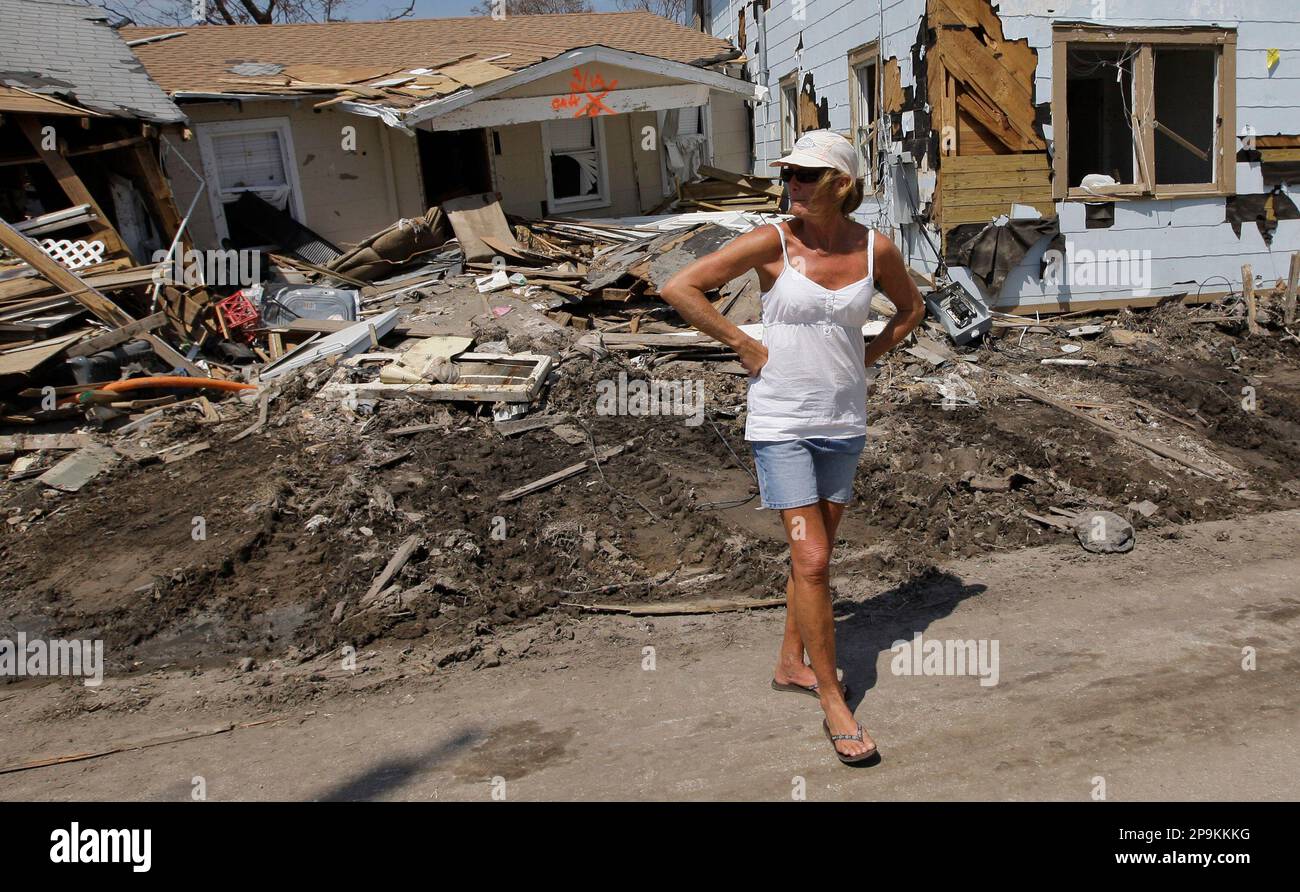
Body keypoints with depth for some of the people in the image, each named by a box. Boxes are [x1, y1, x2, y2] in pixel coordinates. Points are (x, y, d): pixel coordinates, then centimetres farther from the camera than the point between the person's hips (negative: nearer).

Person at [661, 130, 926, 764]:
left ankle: (791, 664, 34)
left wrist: (866, 358, 7)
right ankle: (833, 702, 5)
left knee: (815, 553, 15)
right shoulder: (773, 243, -10)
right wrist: (742, 344, -11)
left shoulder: (875, 249, -1)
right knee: (811, 560, -7)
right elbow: (678, 287, -11)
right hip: (781, 422, -4)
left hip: (843, 422, 4)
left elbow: (910, 307, 19)